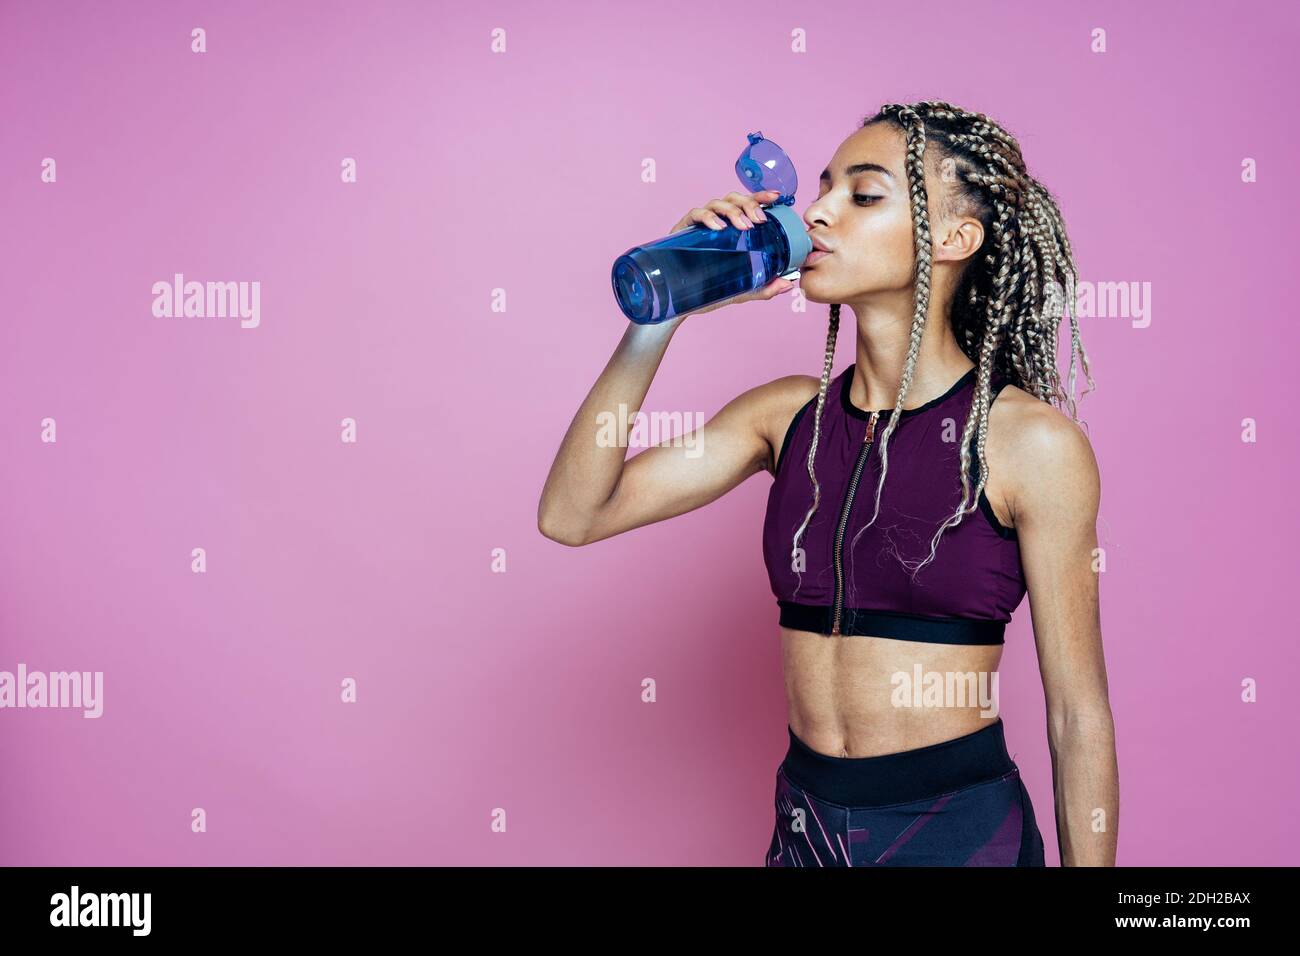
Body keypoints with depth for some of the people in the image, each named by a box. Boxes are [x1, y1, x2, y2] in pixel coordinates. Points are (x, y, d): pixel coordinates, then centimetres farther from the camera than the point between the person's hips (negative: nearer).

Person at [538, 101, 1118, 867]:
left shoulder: (1031, 442, -13)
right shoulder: (792, 415, 0)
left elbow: (1080, 717, -9)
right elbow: (571, 515, -5)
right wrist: (663, 313, -12)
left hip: (959, 825, -4)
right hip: (804, 821, 5)